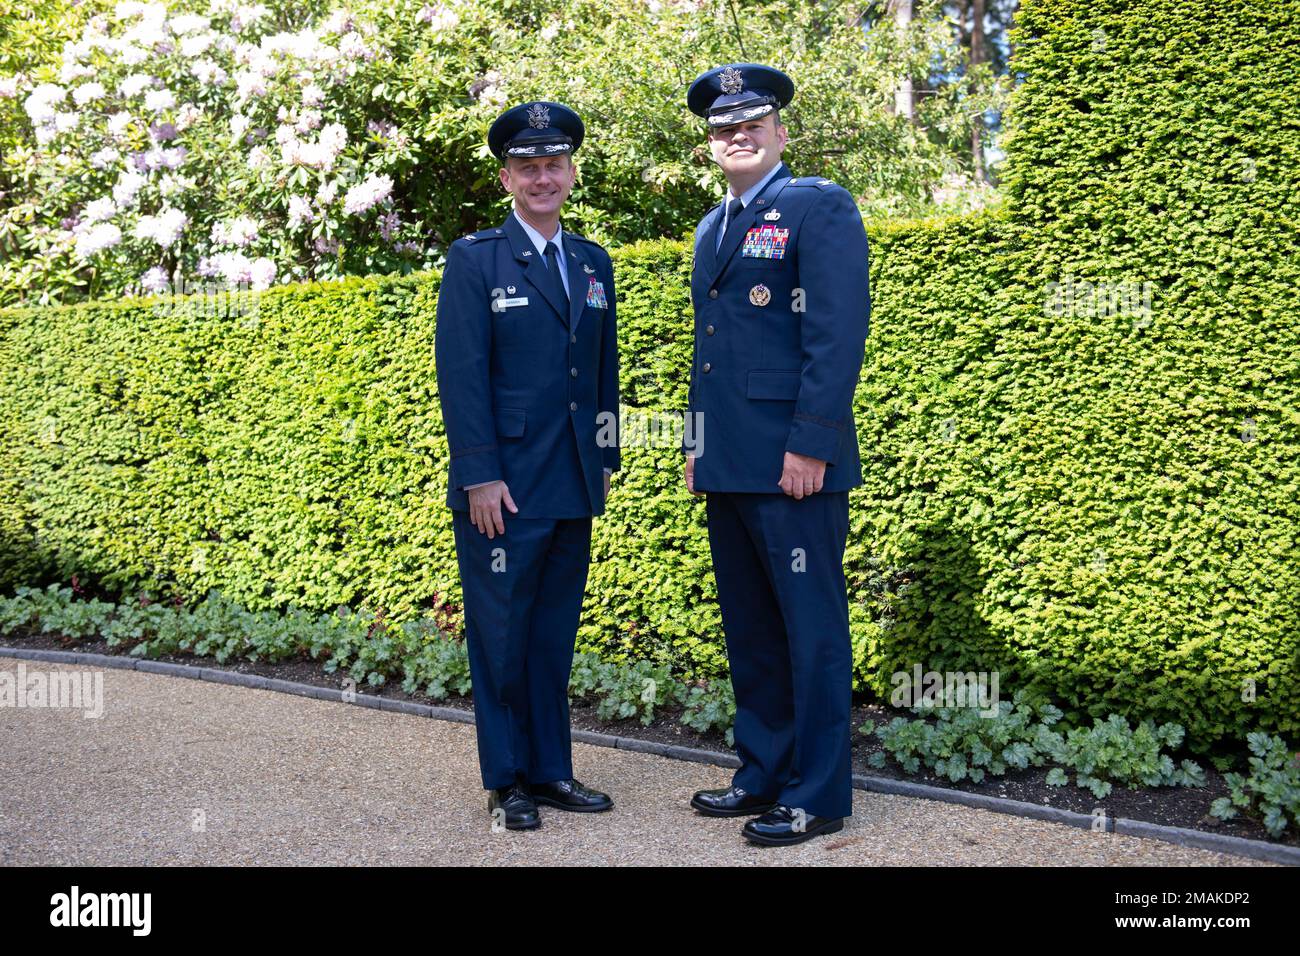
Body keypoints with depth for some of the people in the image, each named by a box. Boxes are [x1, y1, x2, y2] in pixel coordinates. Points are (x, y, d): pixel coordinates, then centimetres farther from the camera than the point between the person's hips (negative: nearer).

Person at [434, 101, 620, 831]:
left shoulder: (593, 263, 13)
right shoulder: (474, 261, -3)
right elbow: (461, 375, -9)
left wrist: (606, 460, 12)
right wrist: (481, 476, -14)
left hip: (575, 489, 5)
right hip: (503, 488, -5)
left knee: (555, 635, 12)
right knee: (502, 635, 3)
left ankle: (551, 770, 23)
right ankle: (507, 780, 17)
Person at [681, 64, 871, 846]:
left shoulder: (820, 206, -5)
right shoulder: (713, 228, 20)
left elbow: (838, 334, -13)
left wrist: (810, 445, -19)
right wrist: (698, 445, 18)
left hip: (793, 465, -8)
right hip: (730, 466, 8)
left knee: (812, 629, 0)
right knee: (749, 629, 14)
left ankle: (818, 797, 10)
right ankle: (763, 774, 27)